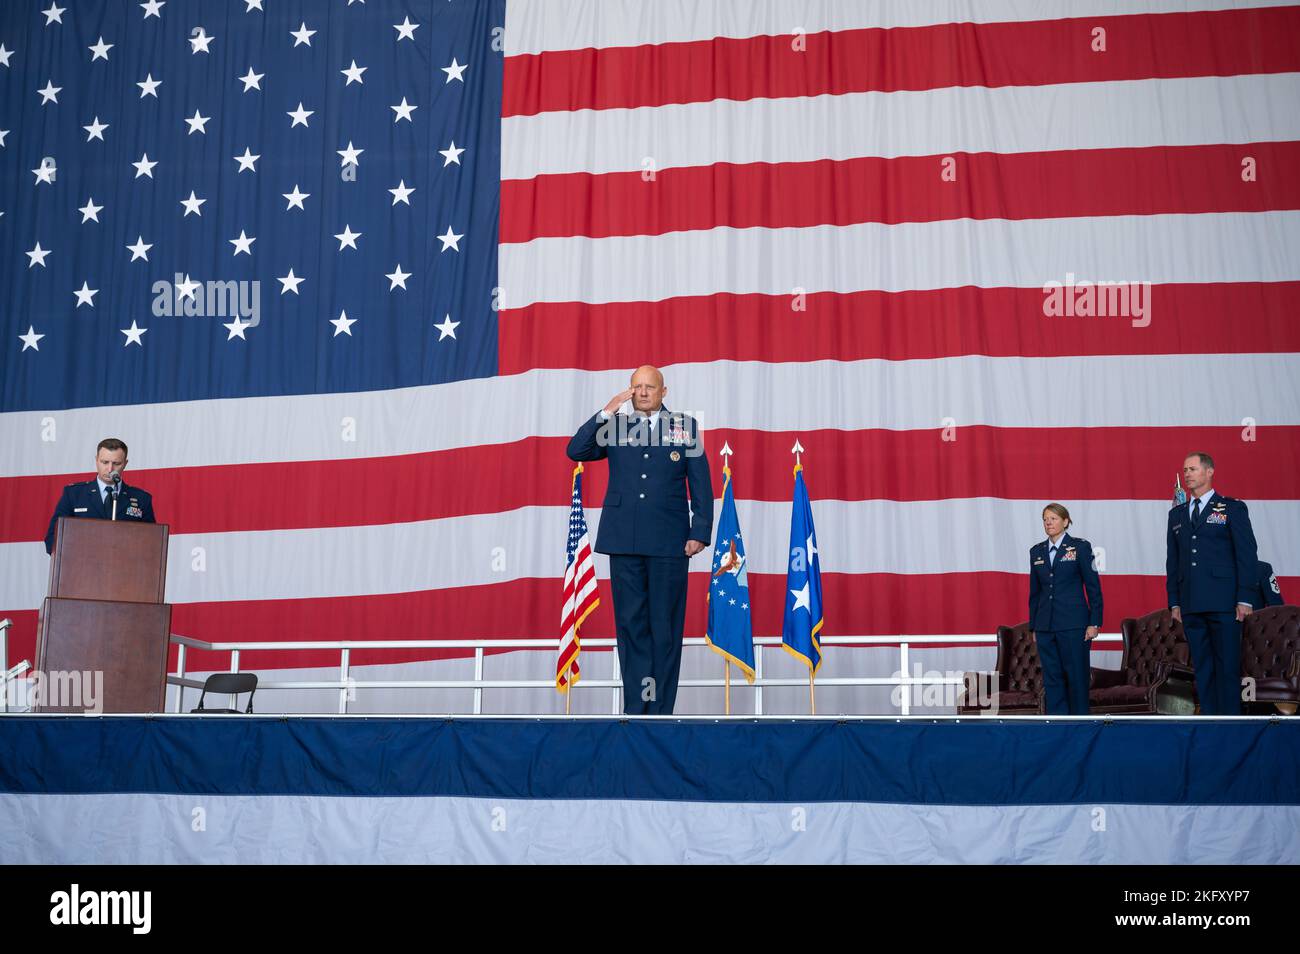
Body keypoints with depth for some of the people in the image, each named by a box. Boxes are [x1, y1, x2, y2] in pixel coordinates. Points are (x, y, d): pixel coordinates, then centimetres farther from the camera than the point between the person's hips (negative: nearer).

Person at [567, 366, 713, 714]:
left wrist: (700, 532, -4)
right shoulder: (614, 426, 11)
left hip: (668, 542, -1)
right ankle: (635, 707, 7)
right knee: (631, 623, 3)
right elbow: (576, 451, -2)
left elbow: (701, 485, 4)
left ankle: (661, 709, 6)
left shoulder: (684, 427, 6)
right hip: (624, 541, 2)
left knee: (665, 625, 1)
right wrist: (607, 412, -8)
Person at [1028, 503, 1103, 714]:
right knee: (1052, 678, 5)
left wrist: (1094, 623, -7)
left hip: (1073, 625, -4)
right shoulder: (1036, 551, 12)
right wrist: (1033, 626, 13)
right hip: (1045, 626, 4)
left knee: (1077, 676, -2)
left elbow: (1093, 586, -2)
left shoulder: (1080, 547, -1)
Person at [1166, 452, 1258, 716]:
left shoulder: (1233, 508, 4)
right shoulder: (1177, 514, 18)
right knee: (1202, 668, 5)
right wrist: (1174, 602, 10)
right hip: (1191, 605, 5)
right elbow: (1172, 560, 17)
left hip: (1223, 604, -5)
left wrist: (1245, 599, -9)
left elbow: (1247, 555, -1)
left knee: (1228, 666, -5)